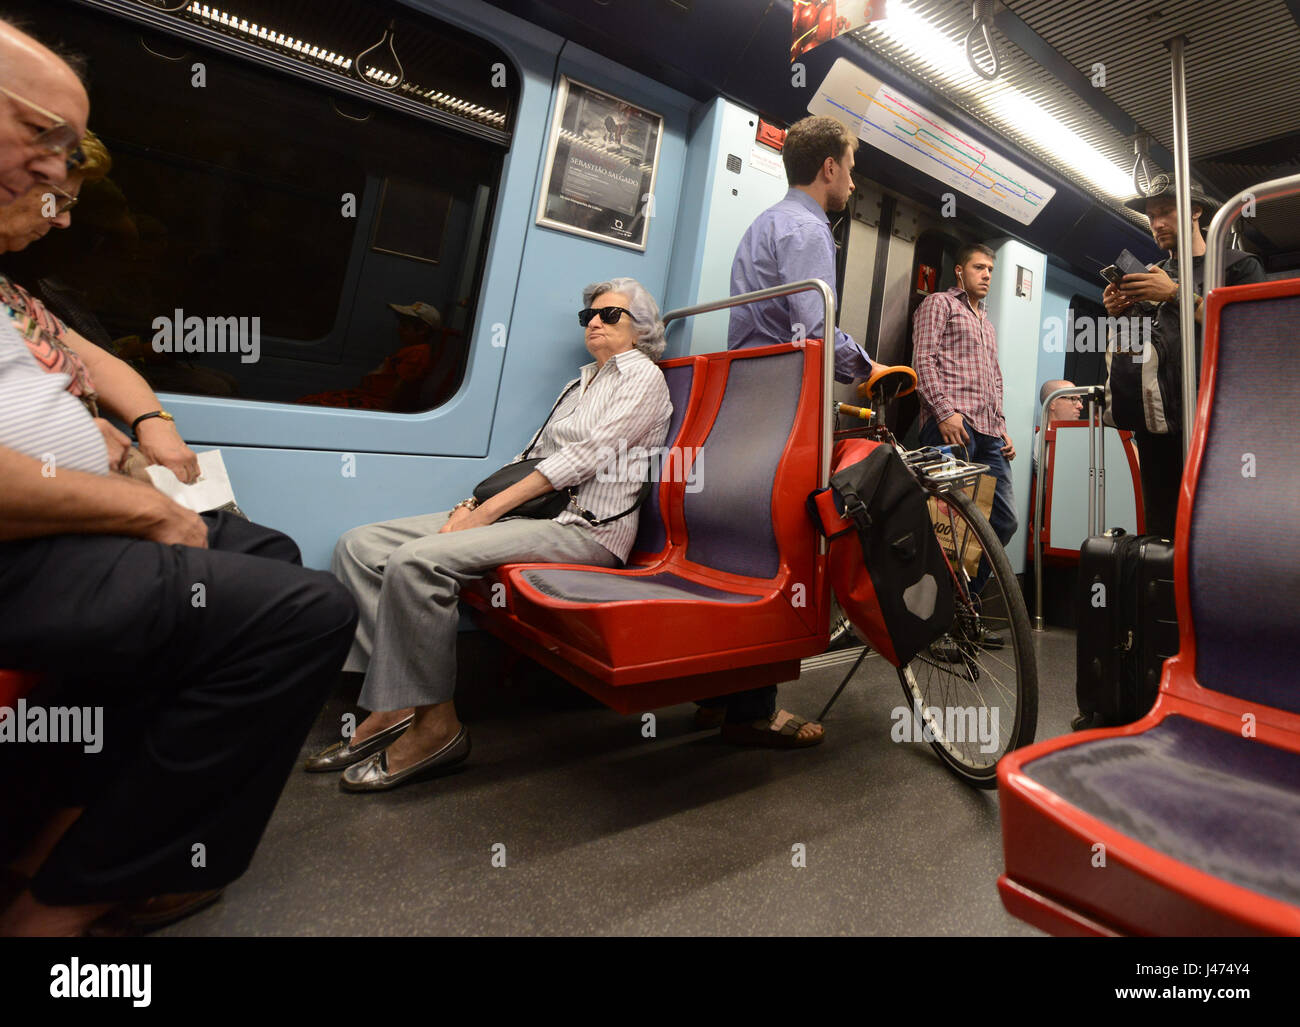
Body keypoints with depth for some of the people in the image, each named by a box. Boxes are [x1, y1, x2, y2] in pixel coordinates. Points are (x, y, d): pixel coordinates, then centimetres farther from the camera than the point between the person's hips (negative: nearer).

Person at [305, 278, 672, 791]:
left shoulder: (643, 376, 2)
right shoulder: (582, 381, 28)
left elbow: (584, 456, -12)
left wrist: (490, 509, -15)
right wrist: (474, 503, 3)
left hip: (586, 526, -9)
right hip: (533, 509, 9)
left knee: (417, 560, -30)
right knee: (361, 546, -4)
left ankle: (434, 724, -15)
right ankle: (392, 706, -8)